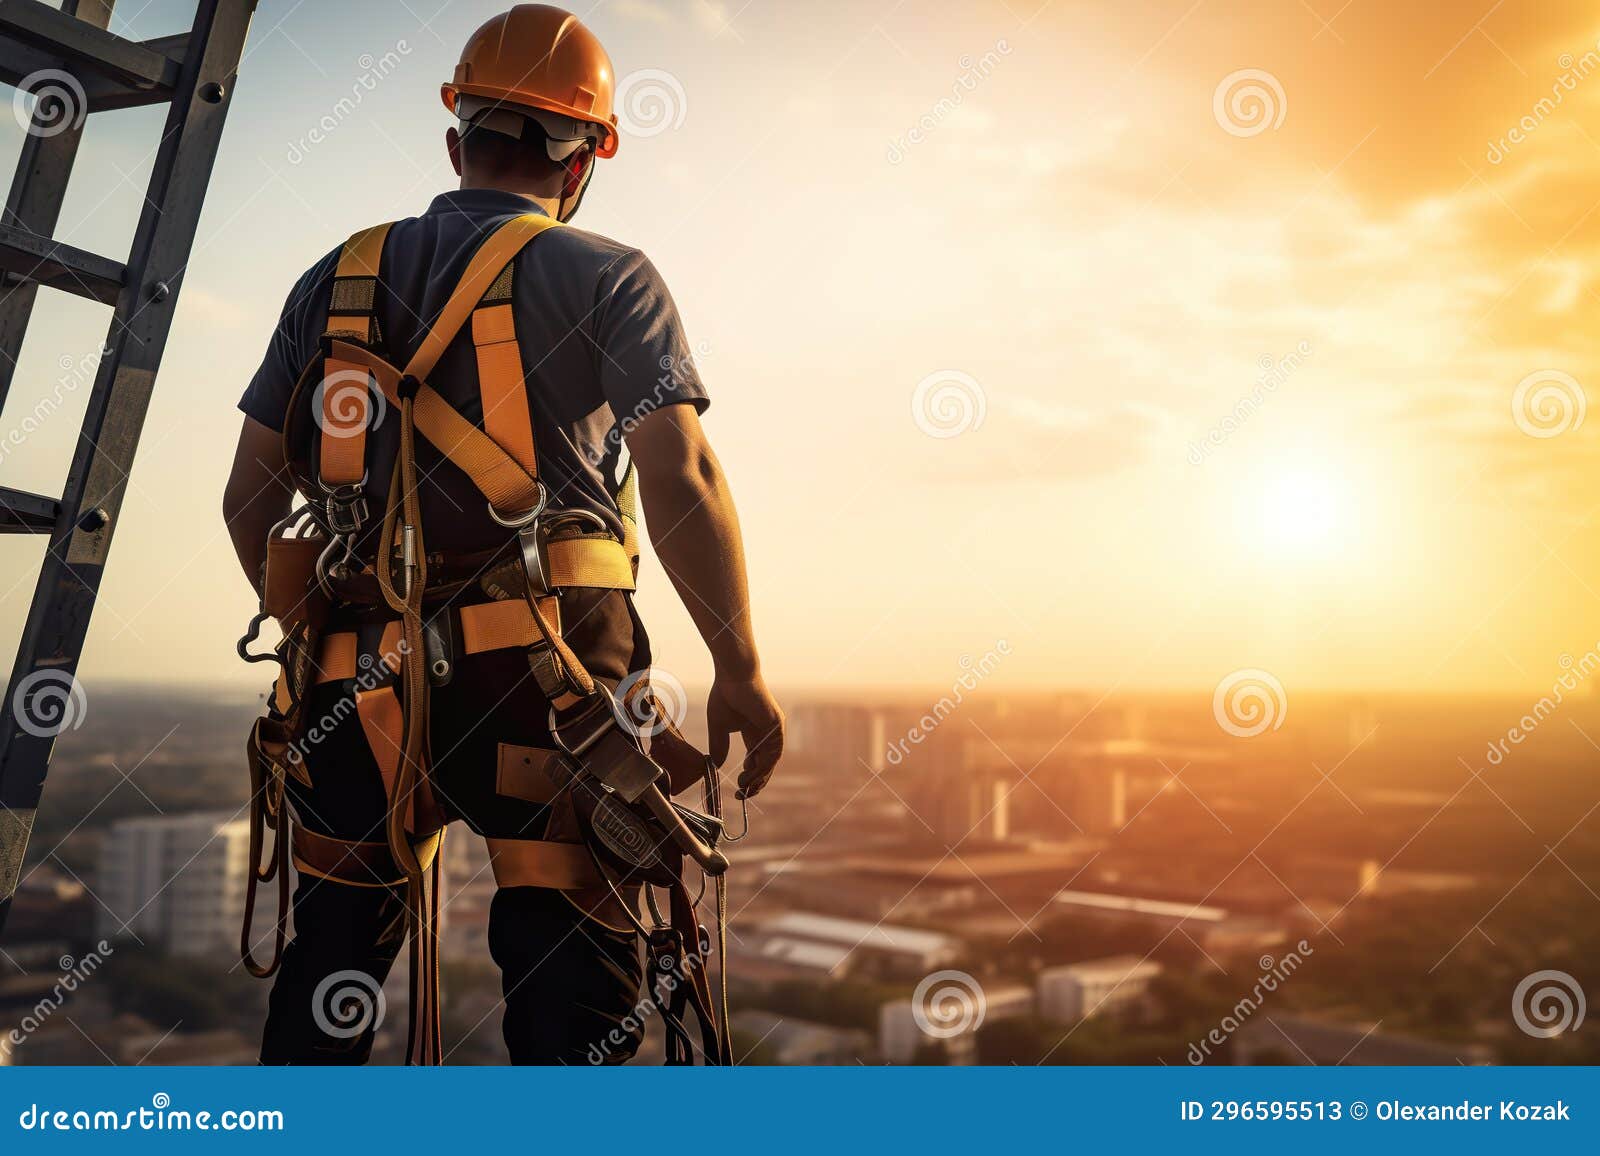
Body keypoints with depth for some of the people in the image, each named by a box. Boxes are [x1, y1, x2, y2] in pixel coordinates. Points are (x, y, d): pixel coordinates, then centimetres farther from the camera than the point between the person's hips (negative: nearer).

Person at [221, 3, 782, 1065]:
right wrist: (742, 674, -4)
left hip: (358, 681, 5)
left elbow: (250, 500, 15)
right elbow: (682, 481, -10)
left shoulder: (338, 278, 15)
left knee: (329, 968, 22)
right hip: (544, 682, -4)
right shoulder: (606, 278, 2)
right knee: (572, 987, 4)